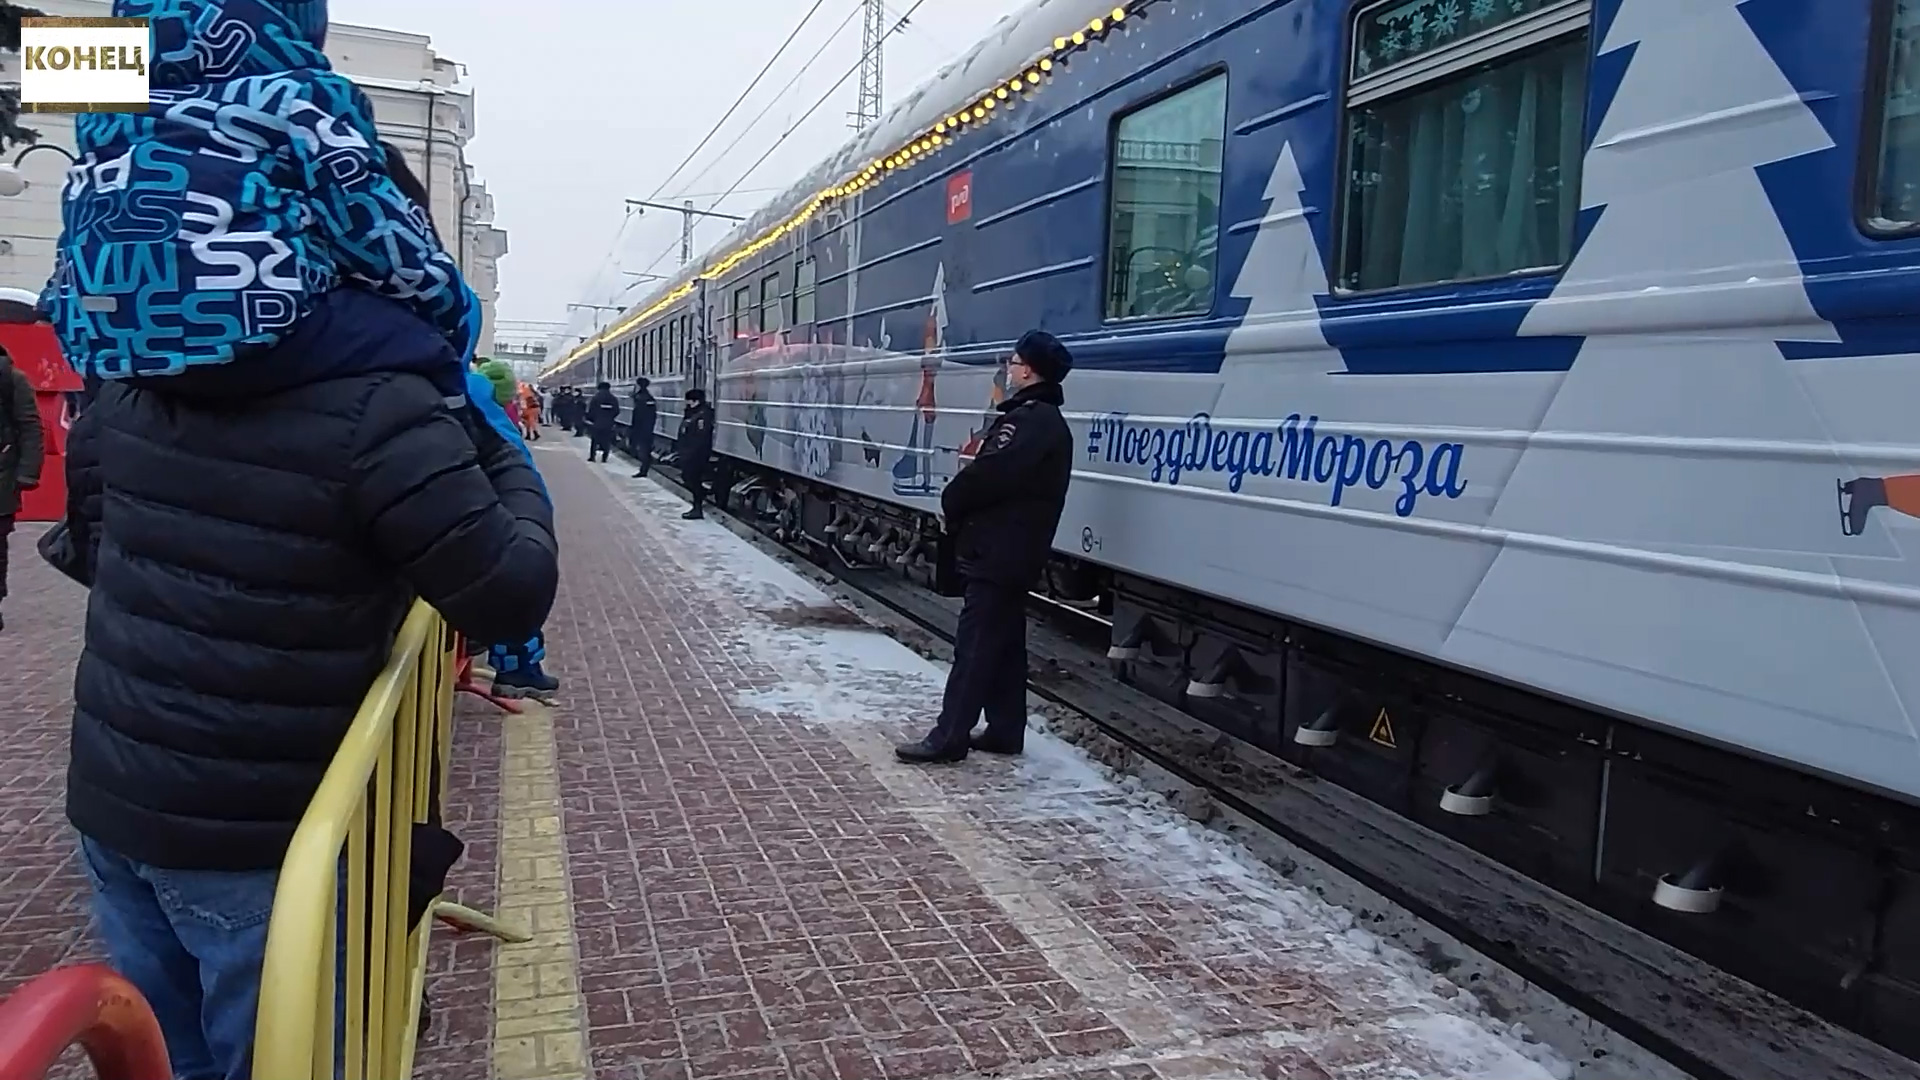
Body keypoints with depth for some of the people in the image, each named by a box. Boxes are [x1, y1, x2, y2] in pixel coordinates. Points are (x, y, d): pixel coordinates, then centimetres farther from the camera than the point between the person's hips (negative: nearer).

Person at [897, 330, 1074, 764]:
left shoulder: (1032, 420, -17)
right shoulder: (1042, 418, 17)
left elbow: (989, 475, -24)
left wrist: (951, 502, -6)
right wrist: (960, 505, 2)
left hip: (998, 552, -11)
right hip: (1011, 552, 11)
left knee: (975, 644, -7)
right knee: (1004, 642, 14)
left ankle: (948, 737, -4)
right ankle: (1005, 731, 21)